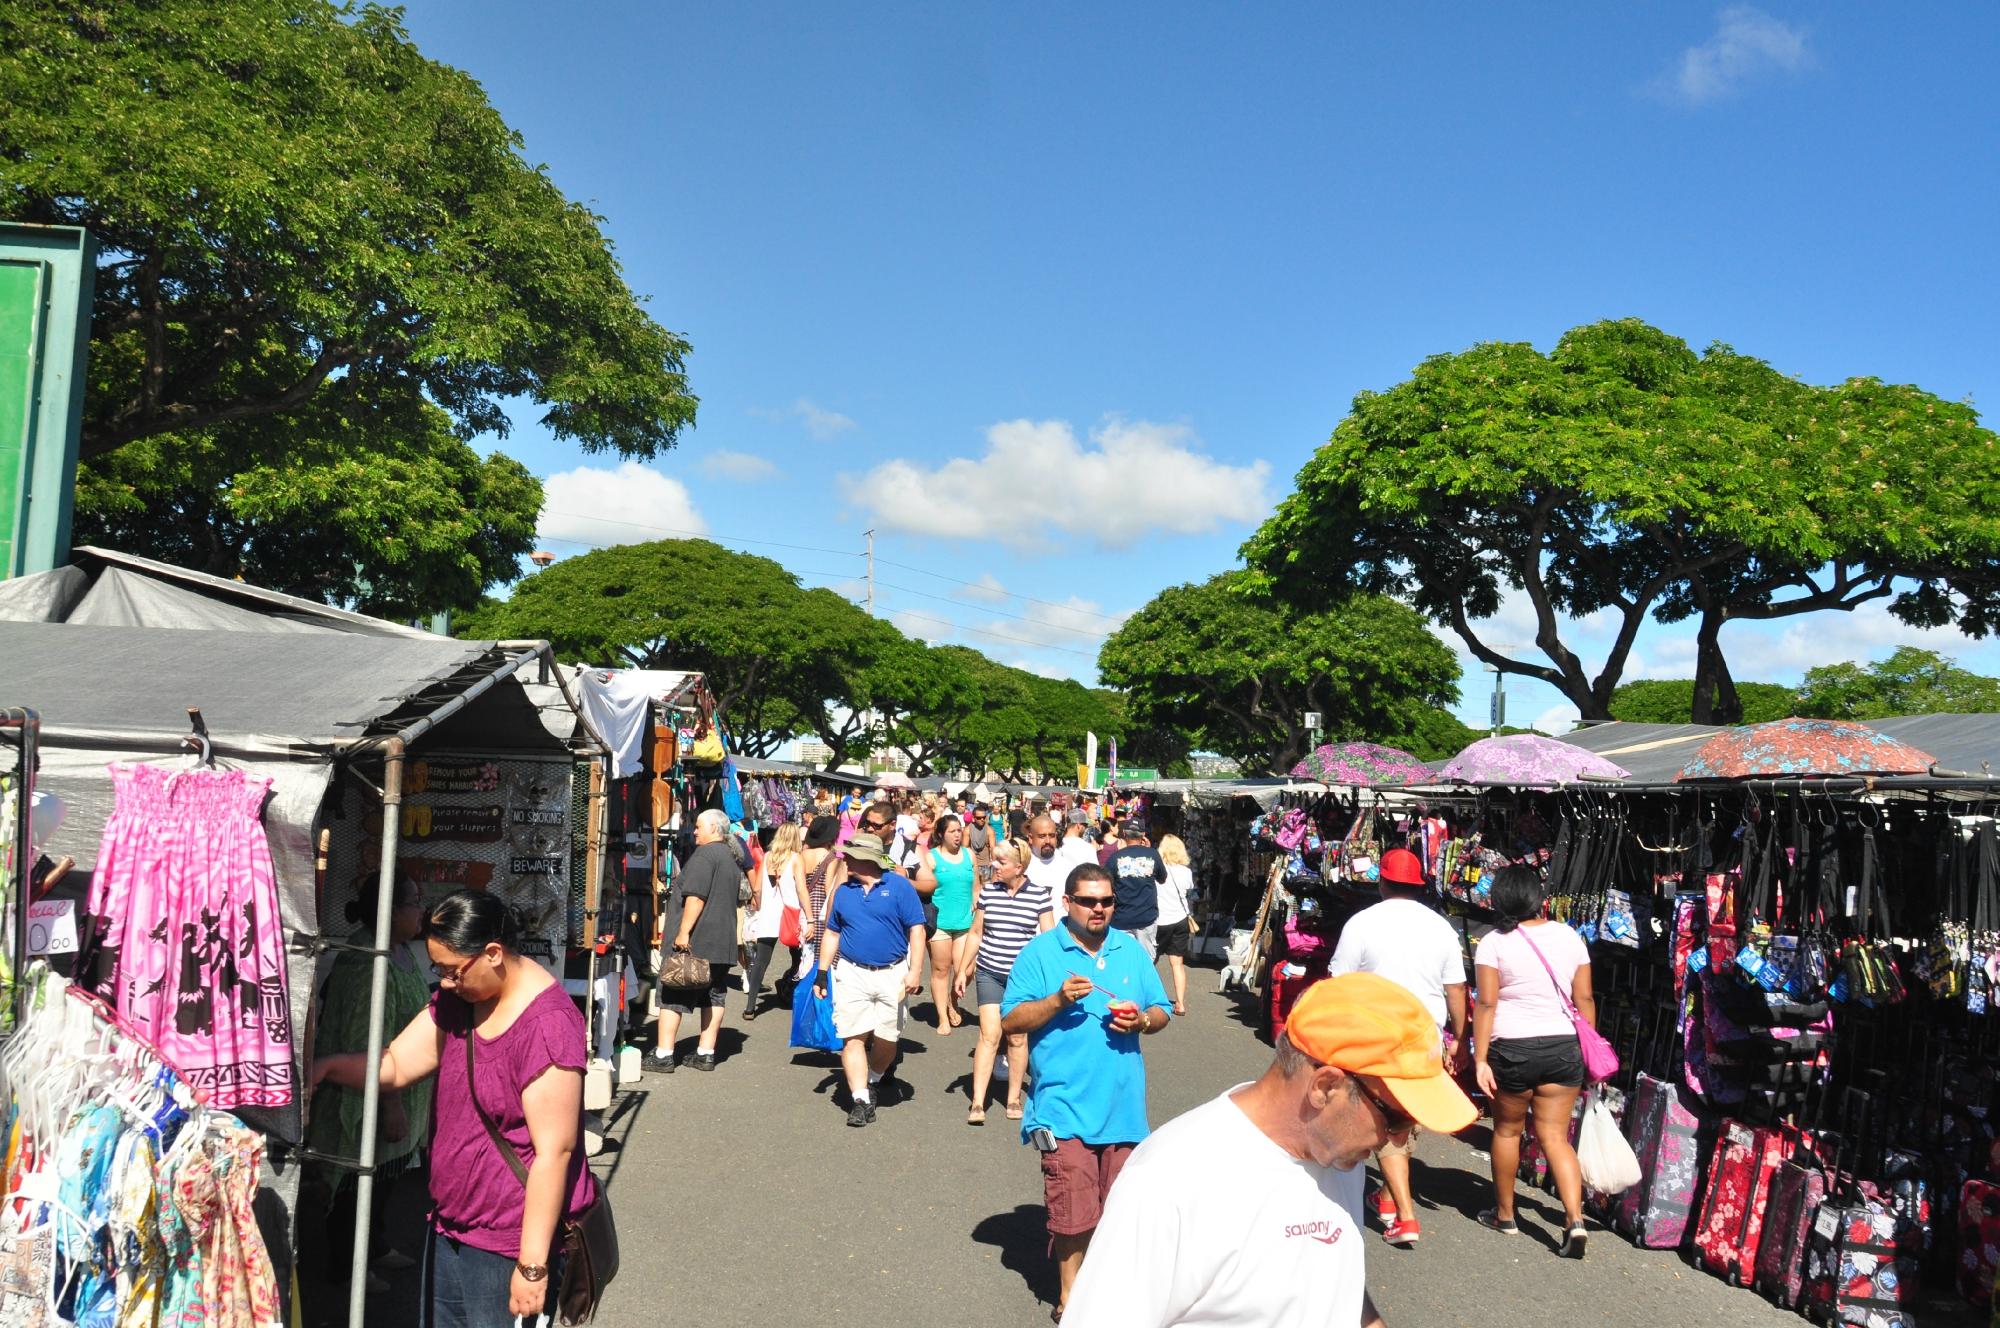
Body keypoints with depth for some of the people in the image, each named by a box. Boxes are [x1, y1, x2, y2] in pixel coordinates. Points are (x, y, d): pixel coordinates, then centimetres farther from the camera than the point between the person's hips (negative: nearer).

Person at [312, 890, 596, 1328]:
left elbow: (554, 1152, -24)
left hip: (510, 1242, -8)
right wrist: (326, 1067, -15)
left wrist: (534, 1265, -22)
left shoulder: (547, 1024, -25)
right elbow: (395, 1065, 4)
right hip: (450, 1226, 8)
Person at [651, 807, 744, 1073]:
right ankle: (706, 1053, 12)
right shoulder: (732, 858, 17)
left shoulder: (704, 855, -13)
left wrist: (683, 931, -21)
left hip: (693, 942, -9)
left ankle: (663, 1055, -4)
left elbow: (696, 896, -21)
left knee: (672, 996, -3)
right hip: (723, 942, 9)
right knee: (714, 997, 9)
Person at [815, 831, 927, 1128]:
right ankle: (860, 1100, -1)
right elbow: (832, 934, 15)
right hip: (852, 973, 2)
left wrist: (915, 971, -13)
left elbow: (916, 930, -6)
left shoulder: (899, 886, -6)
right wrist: (822, 973, 11)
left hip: (892, 975, -2)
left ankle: (873, 1081, 32)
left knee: (887, 1039, 6)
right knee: (853, 1037, -5)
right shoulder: (843, 891, 7)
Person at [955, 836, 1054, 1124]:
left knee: (1017, 1038, 8)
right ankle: (977, 1103, -4)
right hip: (989, 973, 1)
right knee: (989, 1035, -5)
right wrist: (962, 971, 10)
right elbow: (976, 933, 10)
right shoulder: (988, 891, 2)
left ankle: (1014, 1098, 22)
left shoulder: (1039, 894, -5)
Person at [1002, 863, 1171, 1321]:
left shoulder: (1132, 950, 10)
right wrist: (1059, 1000, -18)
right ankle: (1070, 1295, 17)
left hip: (1122, 1105, 4)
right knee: (1073, 1213, -2)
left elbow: (1162, 1012, 15)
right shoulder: (1040, 952, -2)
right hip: (1066, 1106, -4)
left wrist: (1142, 1020, -8)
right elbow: (1010, 1021, -5)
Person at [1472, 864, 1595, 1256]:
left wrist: (1480, 1060, -10)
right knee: (1556, 1137, 9)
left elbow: (1486, 1004, -11)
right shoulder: (1570, 938, 3)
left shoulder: (1494, 943, -7)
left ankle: (1504, 1214, 27)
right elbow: (1584, 999, 5)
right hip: (1564, 1047, 3)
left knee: (1507, 1130, 15)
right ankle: (1575, 1219, -4)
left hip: (1513, 1048, -3)